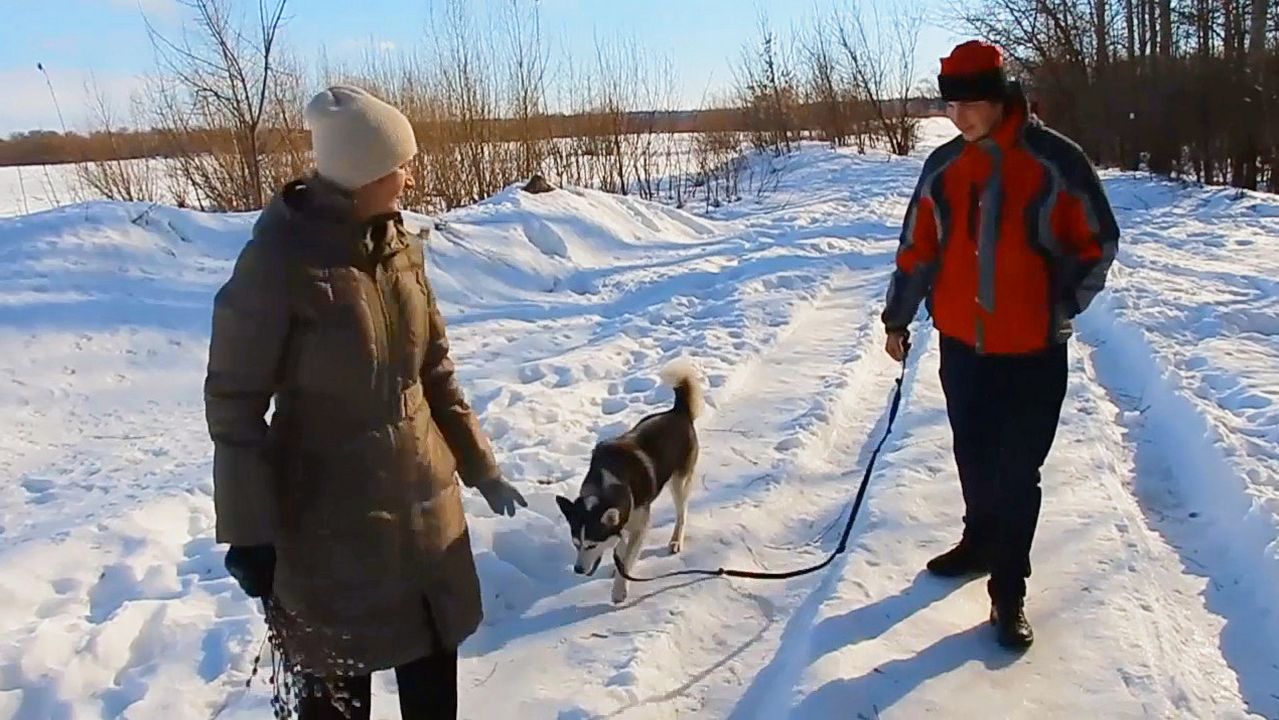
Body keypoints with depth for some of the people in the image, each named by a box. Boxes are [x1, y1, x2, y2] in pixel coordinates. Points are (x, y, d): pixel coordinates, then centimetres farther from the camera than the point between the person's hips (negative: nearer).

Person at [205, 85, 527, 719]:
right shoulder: (279, 262, -19)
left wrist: (481, 467, 12)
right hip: (331, 516, -5)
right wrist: (248, 533, -12)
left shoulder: (399, 246, -1)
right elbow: (233, 406, -13)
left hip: (424, 499, 6)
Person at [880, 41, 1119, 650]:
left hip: (1034, 350, -4)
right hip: (962, 342, 4)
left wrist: (1060, 307, -7)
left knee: (1017, 471, 1)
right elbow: (918, 247, 11)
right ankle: (981, 543, 38)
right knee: (973, 457, 17)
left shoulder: (1056, 162, -8)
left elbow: (1097, 242, 0)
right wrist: (898, 317, 15)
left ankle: (1008, 590, 12)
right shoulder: (944, 167, 4)